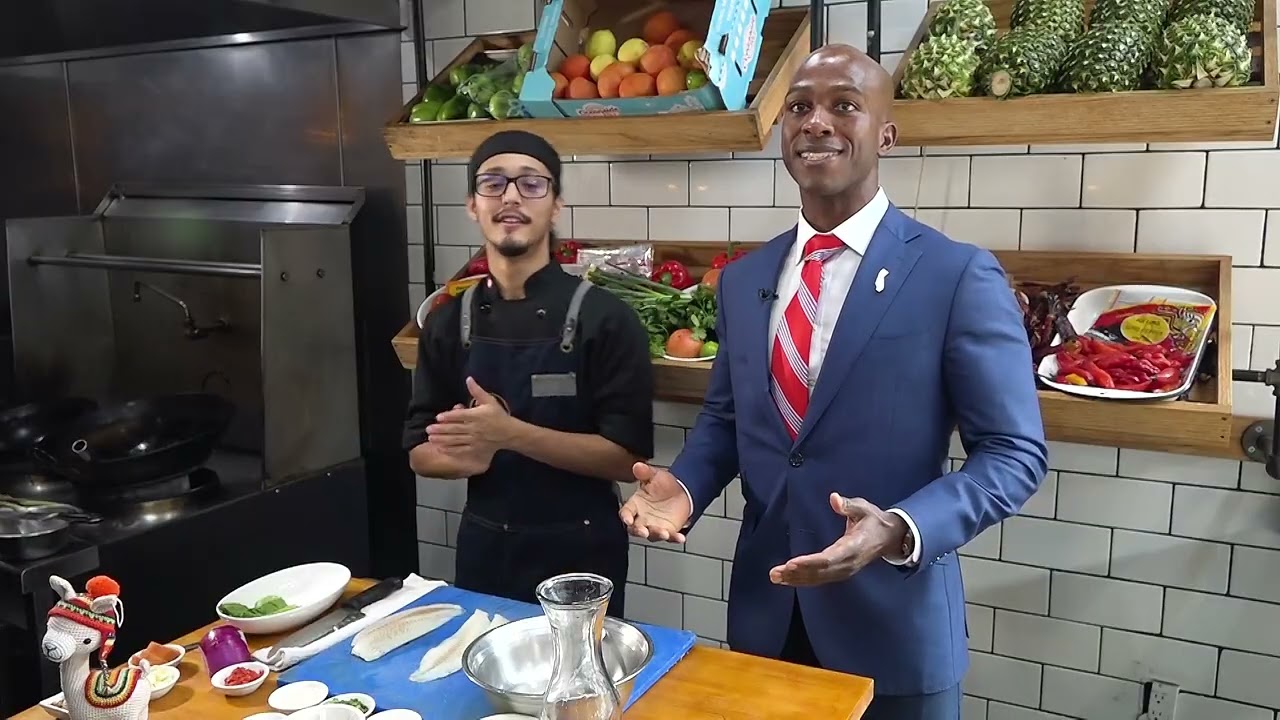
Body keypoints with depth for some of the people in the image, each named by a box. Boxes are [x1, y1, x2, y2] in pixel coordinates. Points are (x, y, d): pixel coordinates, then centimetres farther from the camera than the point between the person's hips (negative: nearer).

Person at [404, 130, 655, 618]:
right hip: (483, 546, 4)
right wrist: (468, 457, -18)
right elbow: (420, 450, 4)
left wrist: (510, 434, -25)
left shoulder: (604, 318, -12)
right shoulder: (448, 321, 1)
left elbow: (627, 457, -15)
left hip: (578, 551, -3)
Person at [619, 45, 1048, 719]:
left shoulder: (959, 275, -11)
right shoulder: (743, 278, 5)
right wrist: (684, 485, -5)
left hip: (892, 620, -4)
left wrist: (900, 532, -25)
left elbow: (1013, 453, -11)